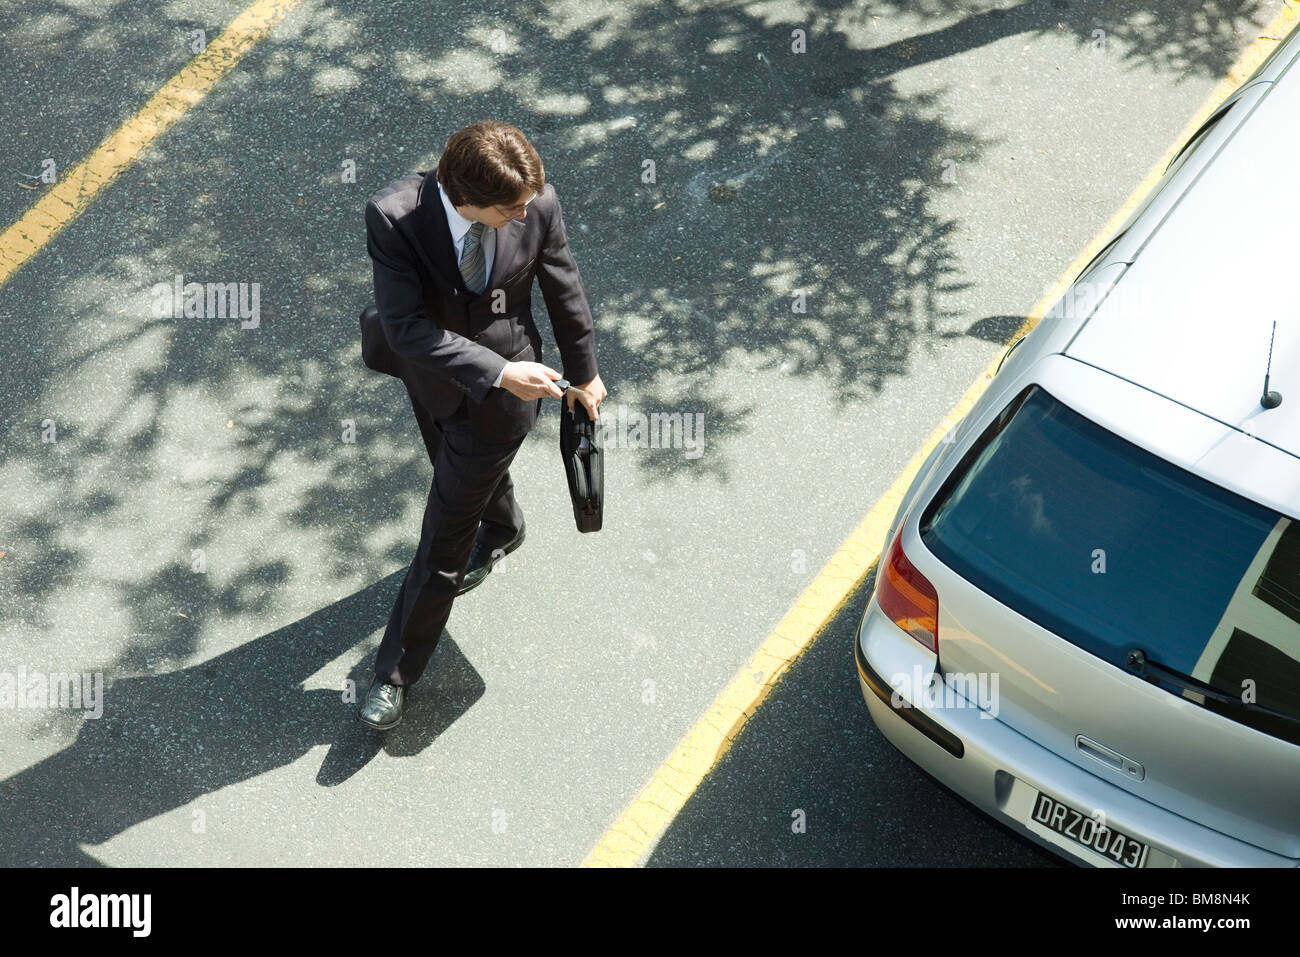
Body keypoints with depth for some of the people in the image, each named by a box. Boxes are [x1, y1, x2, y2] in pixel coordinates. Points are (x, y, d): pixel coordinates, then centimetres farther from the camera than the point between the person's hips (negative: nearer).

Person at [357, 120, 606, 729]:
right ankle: (501, 530, 69)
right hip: (429, 369, 2)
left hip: (502, 388, -2)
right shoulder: (393, 215, -29)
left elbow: (564, 291, -7)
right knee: (459, 474, 33)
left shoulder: (538, 204, -24)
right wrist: (498, 372, -37)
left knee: (444, 539, 5)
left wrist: (583, 372, 6)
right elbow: (405, 324, -31)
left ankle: (397, 670, 22)